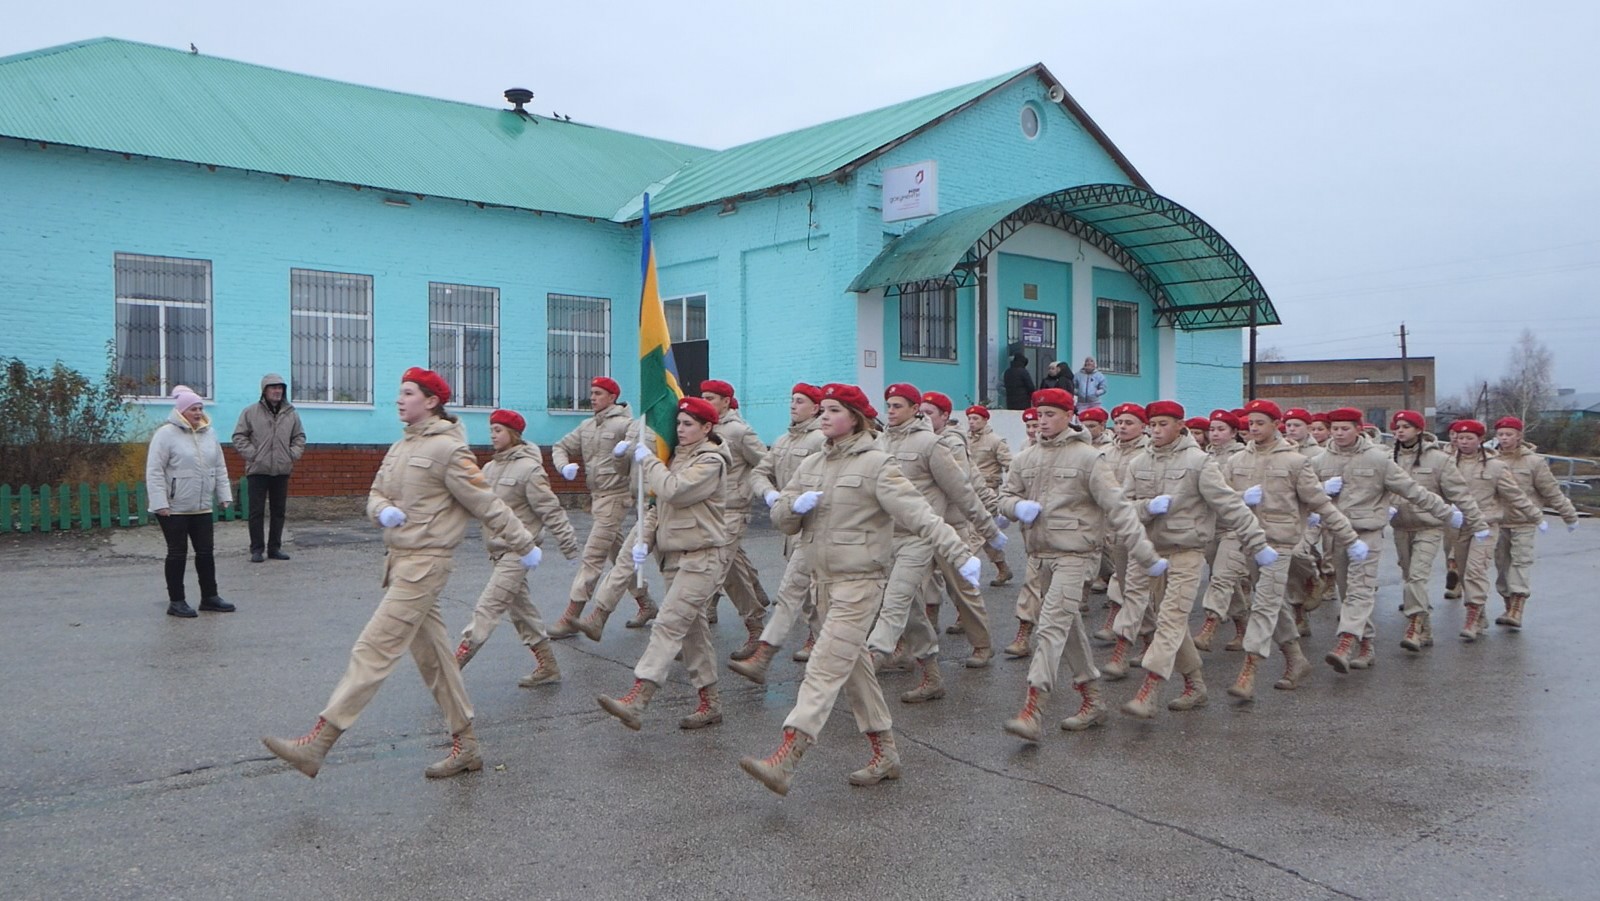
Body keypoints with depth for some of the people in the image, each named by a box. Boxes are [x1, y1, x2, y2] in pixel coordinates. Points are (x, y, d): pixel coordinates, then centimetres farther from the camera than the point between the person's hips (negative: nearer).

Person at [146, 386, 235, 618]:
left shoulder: (209, 434, 8)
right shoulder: (166, 434, -11)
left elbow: (220, 468, 14)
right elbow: (154, 472, -14)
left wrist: (224, 495, 8)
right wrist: (160, 503, -18)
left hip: (202, 507, 6)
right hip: (174, 509, -6)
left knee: (205, 552, 9)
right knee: (177, 554, 2)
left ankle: (209, 597, 20)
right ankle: (176, 601, 12)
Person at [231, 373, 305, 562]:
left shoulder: (291, 413, 8)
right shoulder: (250, 412, 0)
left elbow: (299, 438, 16)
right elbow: (239, 437, 1)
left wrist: (293, 455, 2)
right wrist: (252, 454, -9)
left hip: (282, 470, 3)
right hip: (257, 470, -3)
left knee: (279, 511, 8)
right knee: (256, 512, 0)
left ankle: (275, 548, 17)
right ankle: (257, 549, 7)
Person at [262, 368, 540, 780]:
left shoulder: (447, 448, -12)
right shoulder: (400, 447, 14)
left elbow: (486, 504, -10)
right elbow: (375, 495, 15)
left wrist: (525, 546, -5)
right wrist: (384, 511, -9)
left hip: (426, 563, -9)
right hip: (400, 559, 9)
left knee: (374, 649, -10)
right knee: (433, 657, 13)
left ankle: (317, 743, -7)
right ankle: (465, 746, 21)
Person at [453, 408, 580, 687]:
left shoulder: (529, 469, -12)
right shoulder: (490, 468, 11)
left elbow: (550, 510, -12)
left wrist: (569, 545, -10)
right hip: (496, 551, 9)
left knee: (487, 609, -9)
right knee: (521, 608, 13)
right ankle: (547, 667, 23)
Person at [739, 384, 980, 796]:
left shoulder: (876, 464, -11)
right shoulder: (812, 465, 10)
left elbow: (918, 513, -18)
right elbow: (780, 518, 10)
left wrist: (961, 555, -25)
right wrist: (796, 505, -13)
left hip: (860, 580, -8)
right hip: (823, 578, 8)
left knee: (825, 669, -12)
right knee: (854, 666, 14)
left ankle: (784, 761, -16)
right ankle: (885, 753, 27)